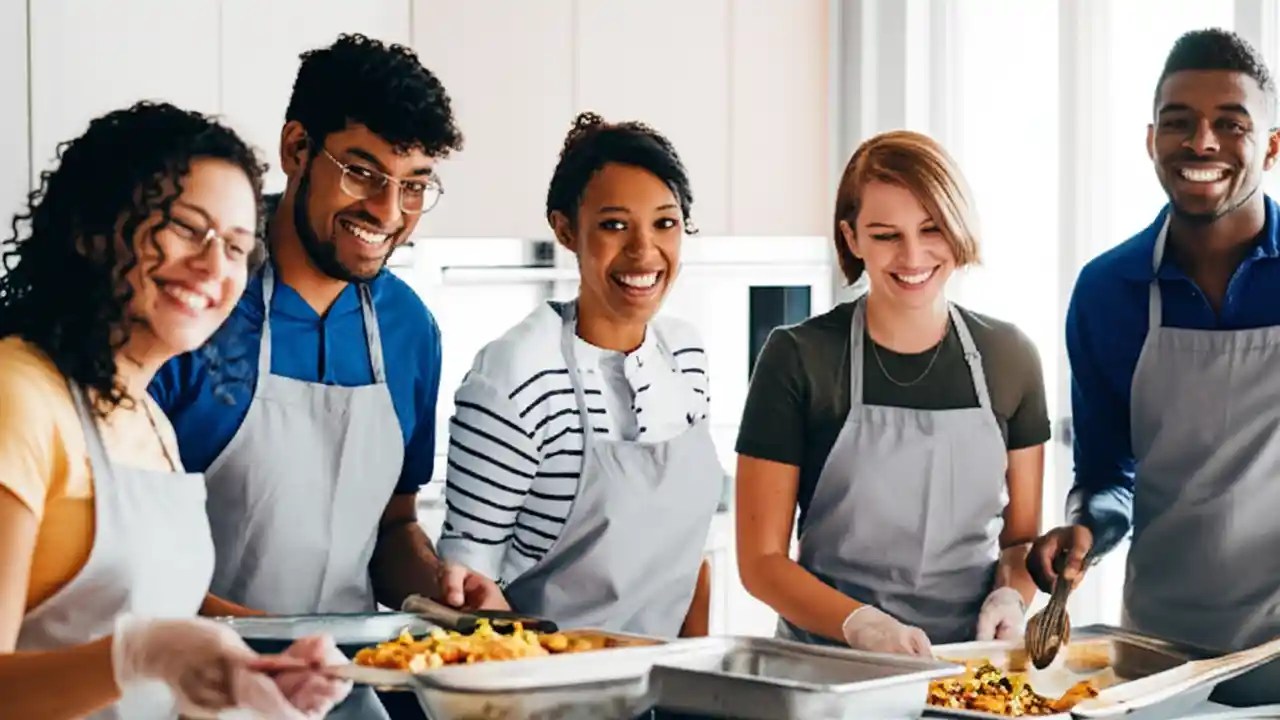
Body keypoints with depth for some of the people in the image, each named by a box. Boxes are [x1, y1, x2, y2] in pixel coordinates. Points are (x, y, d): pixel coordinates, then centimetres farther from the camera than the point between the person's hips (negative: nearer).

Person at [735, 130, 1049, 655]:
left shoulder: (1009, 357, 7)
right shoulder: (797, 359, -2)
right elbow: (761, 560, -2)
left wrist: (1011, 595, -5)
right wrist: (862, 625, -17)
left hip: (970, 663, 2)